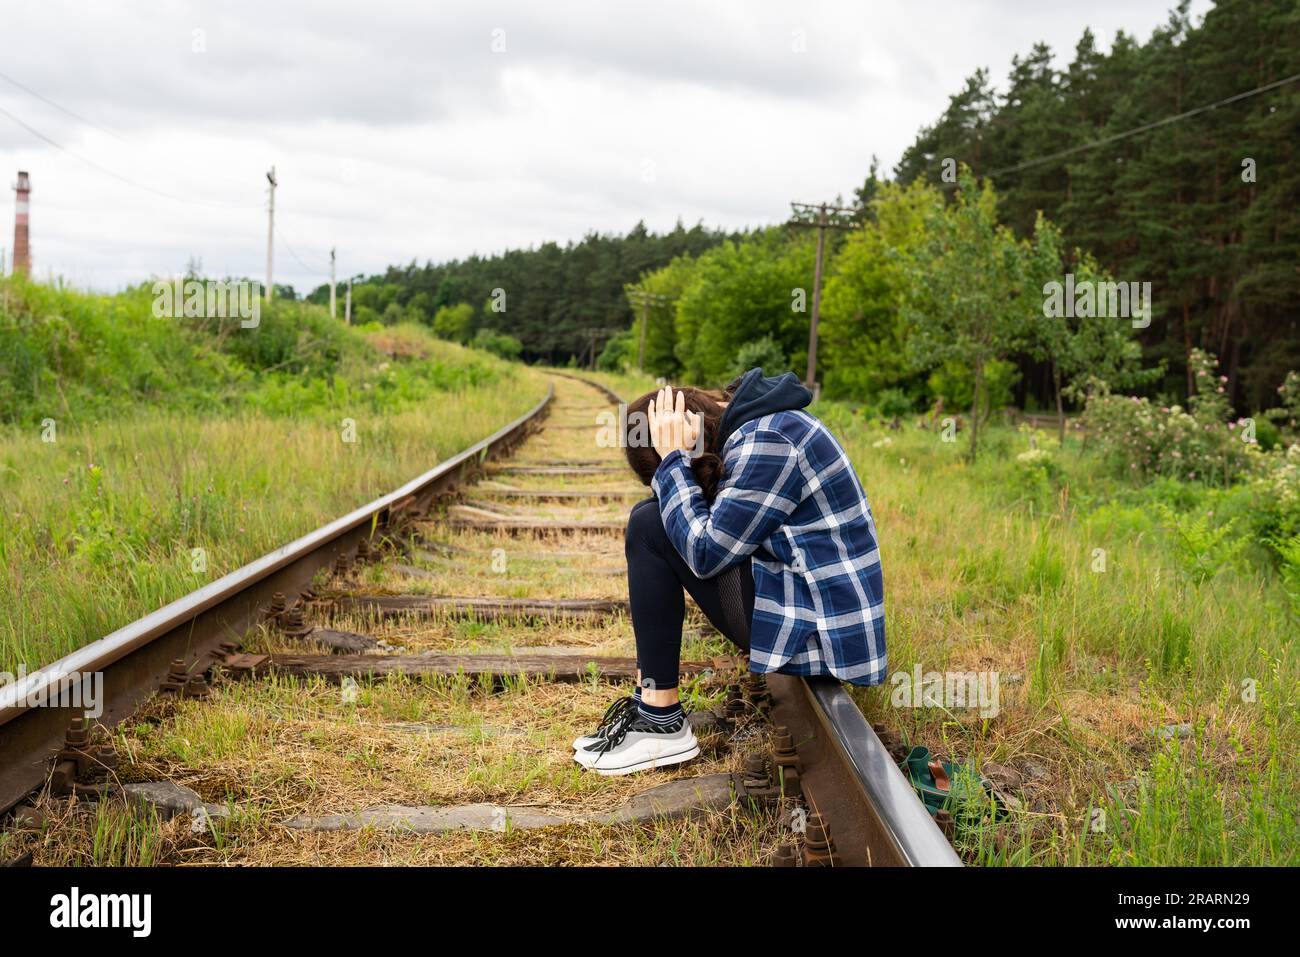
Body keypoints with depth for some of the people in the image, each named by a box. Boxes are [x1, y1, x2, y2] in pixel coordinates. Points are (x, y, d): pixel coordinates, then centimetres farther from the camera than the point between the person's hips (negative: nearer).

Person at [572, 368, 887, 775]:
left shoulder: (768, 441, -20)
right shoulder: (754, 423, 11)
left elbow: (706, 552, -20)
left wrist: (672, 461, -13)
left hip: (814, 630, -10)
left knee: (650, 526, -11)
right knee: (659, 516, 15)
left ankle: (662, 725, -7)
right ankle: (648, 700, 12)